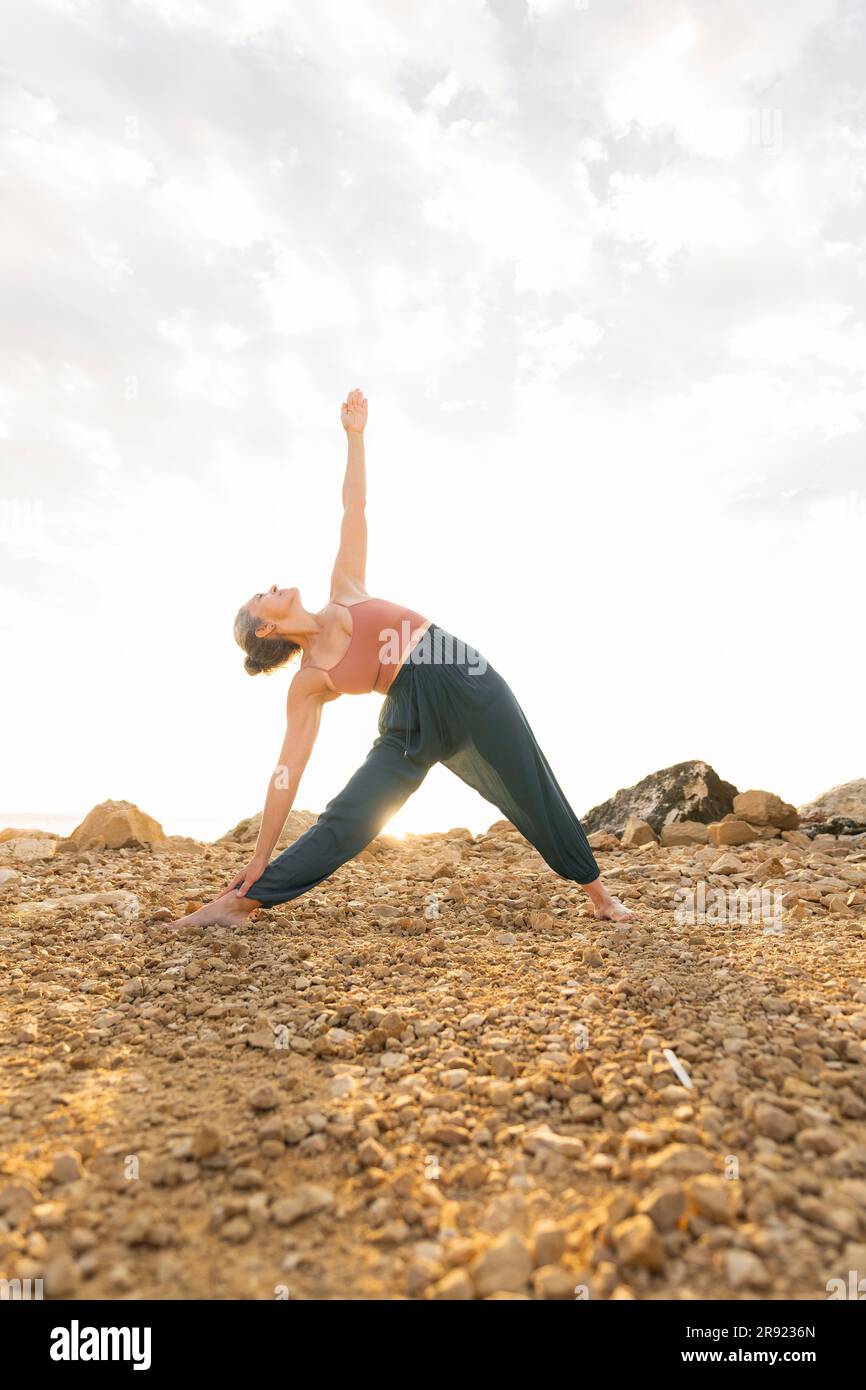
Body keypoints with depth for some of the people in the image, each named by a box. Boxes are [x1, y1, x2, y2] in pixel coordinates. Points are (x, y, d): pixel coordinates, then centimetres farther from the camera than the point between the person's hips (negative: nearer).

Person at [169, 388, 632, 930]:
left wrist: (355, 435, 7)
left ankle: (597, 889, 25)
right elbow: (287, 771, -2)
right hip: (415, 720, -2)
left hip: (473, 686, 2)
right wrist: (259, 859, -2)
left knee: (536, 798, 8)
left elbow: (354, 509, 10)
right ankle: (241, 903, 5)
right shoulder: (309, 682, 0)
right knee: (344, 822, -8)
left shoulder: (345, 591, 8)